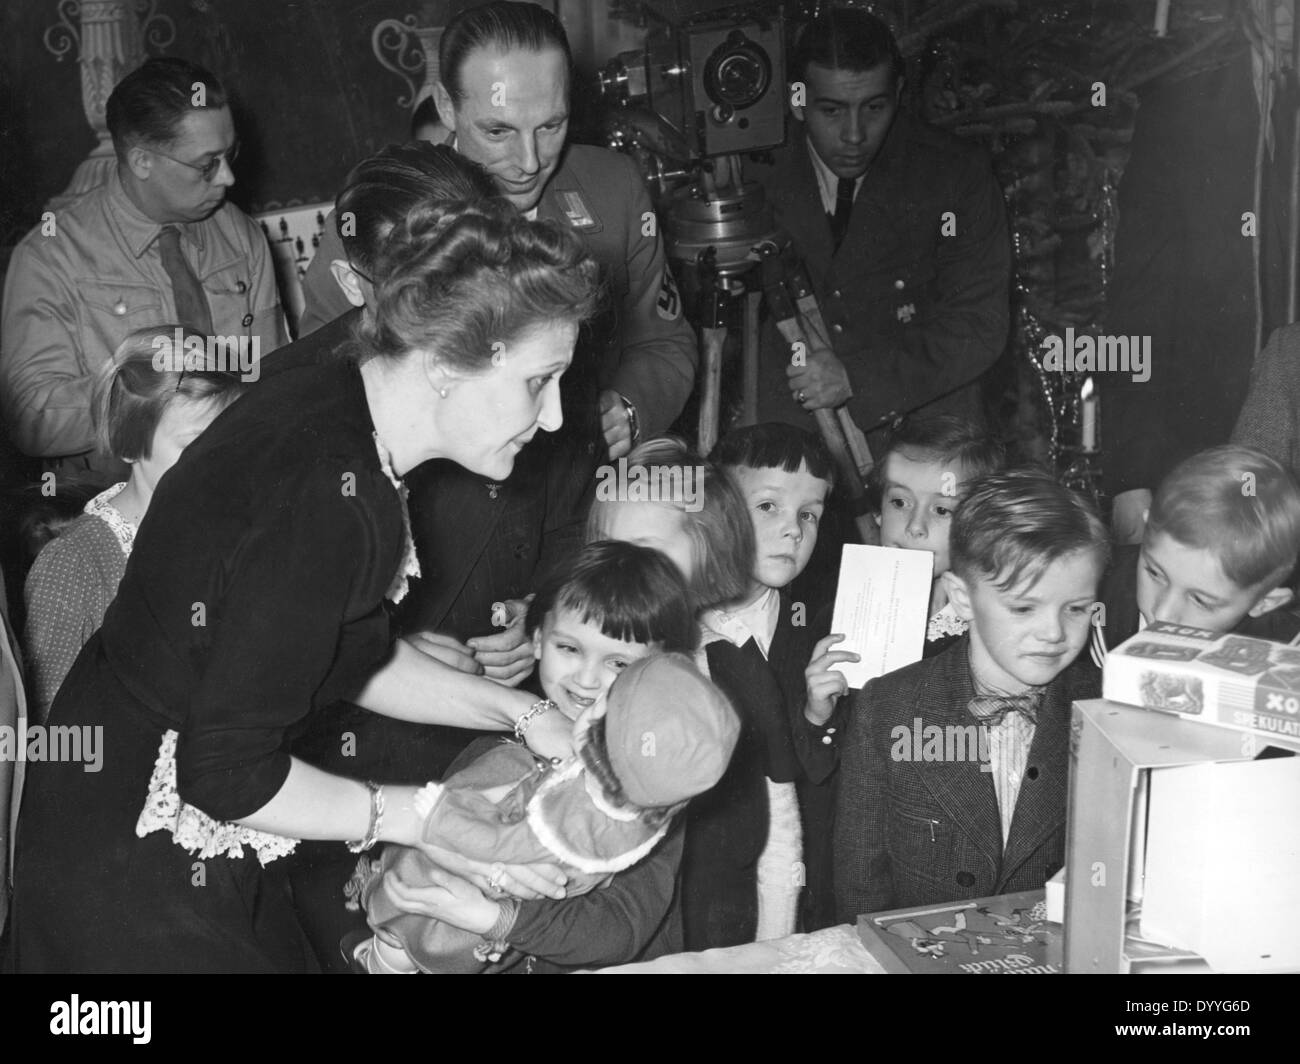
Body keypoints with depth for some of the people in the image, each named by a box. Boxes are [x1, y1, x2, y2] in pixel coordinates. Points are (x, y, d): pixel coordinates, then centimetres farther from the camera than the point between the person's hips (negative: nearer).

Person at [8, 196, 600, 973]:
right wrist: (424, 819, -16)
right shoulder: (329, 496, -31)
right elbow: (228, 774, -25)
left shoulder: (334, 404, -2)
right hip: (138, 873, -8)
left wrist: (520, 713, 3)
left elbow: (355, 657, 10)